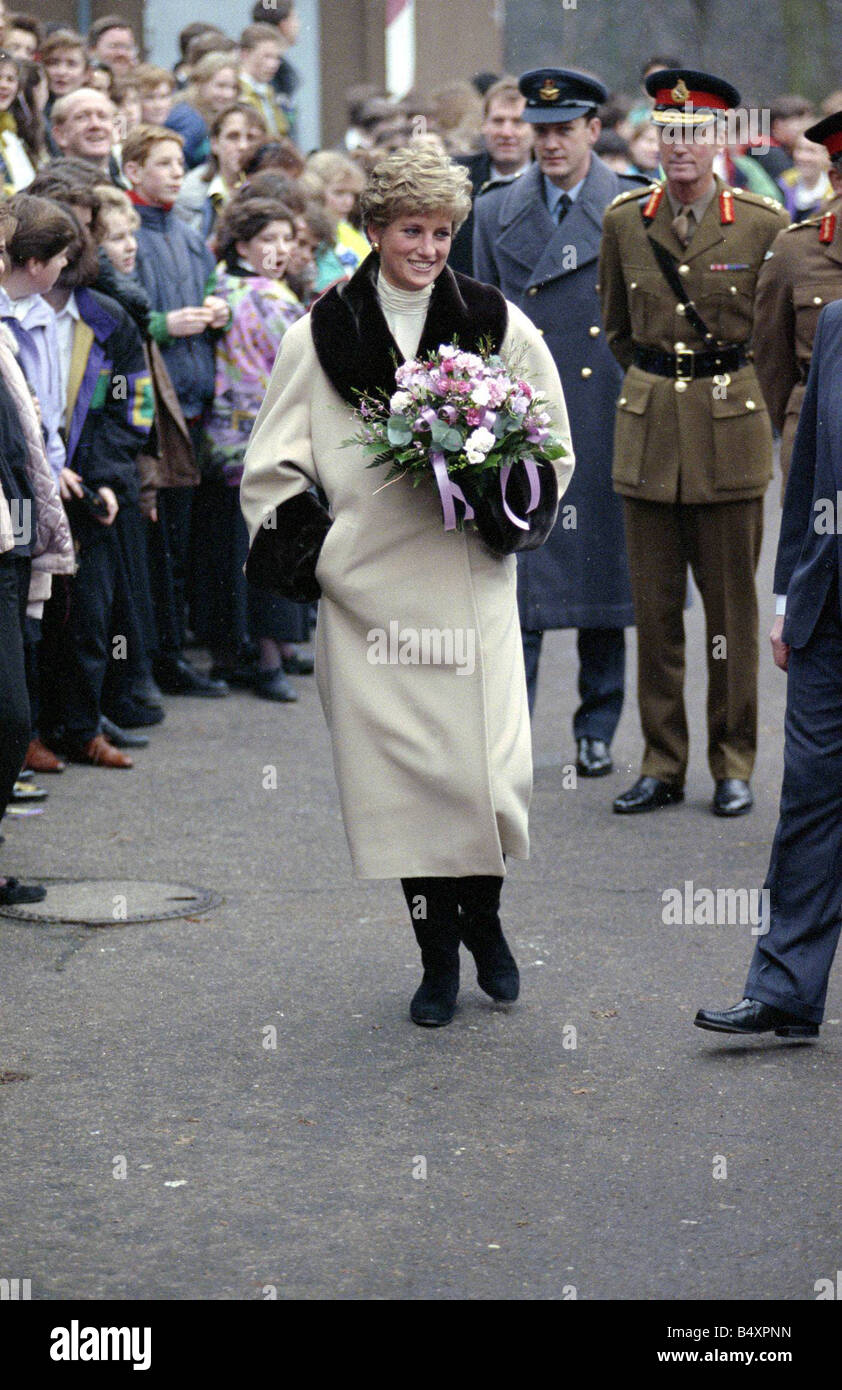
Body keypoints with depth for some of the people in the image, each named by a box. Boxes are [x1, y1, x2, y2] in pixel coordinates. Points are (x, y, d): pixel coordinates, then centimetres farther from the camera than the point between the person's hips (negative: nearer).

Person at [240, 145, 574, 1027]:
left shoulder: (501, 327, 6)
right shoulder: (319, 336, 5)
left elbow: (555, 449, 13)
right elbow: (274, 467, 9)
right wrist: (303, 556, -2)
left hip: (472, 583, 0)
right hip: (368, 590, 0)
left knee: (489, 771, -6)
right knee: (400, 774, 1)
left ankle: (483, 920, 21)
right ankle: (437, 957, 16)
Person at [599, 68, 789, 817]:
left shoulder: (762, 224, -4)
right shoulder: (624, 222, 3)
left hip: (730, 430, -2)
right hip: (648, 431, 2)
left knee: (731, 604, 3)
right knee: (654, 606, 5)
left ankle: (733, 766, 12)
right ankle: (663, 765, 13)